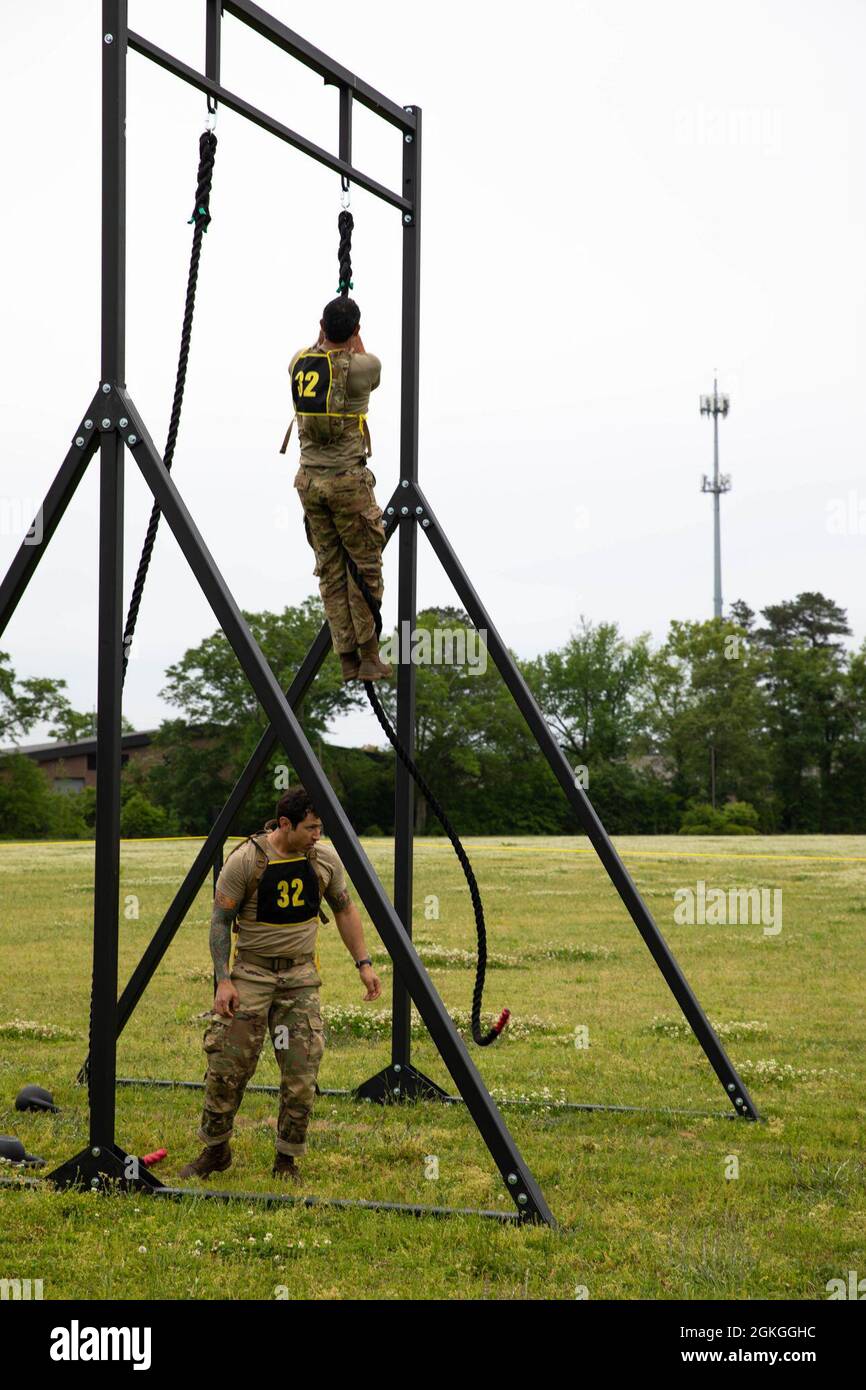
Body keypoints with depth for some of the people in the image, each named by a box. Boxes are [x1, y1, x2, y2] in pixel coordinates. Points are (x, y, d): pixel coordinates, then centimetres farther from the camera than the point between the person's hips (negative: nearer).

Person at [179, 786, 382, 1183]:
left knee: (301, 1072, -2)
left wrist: (363, 963, 7)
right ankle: (215, 1151, 17)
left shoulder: (325, 859, -2)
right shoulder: (245, 860, -14)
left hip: (301, 976, 3)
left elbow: (344, 910, 12)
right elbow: (220, 921, -8)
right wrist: (223, 980, -14)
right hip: (252, 971, -3)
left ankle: (287, 1160, 12)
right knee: (227, 1066, -3)